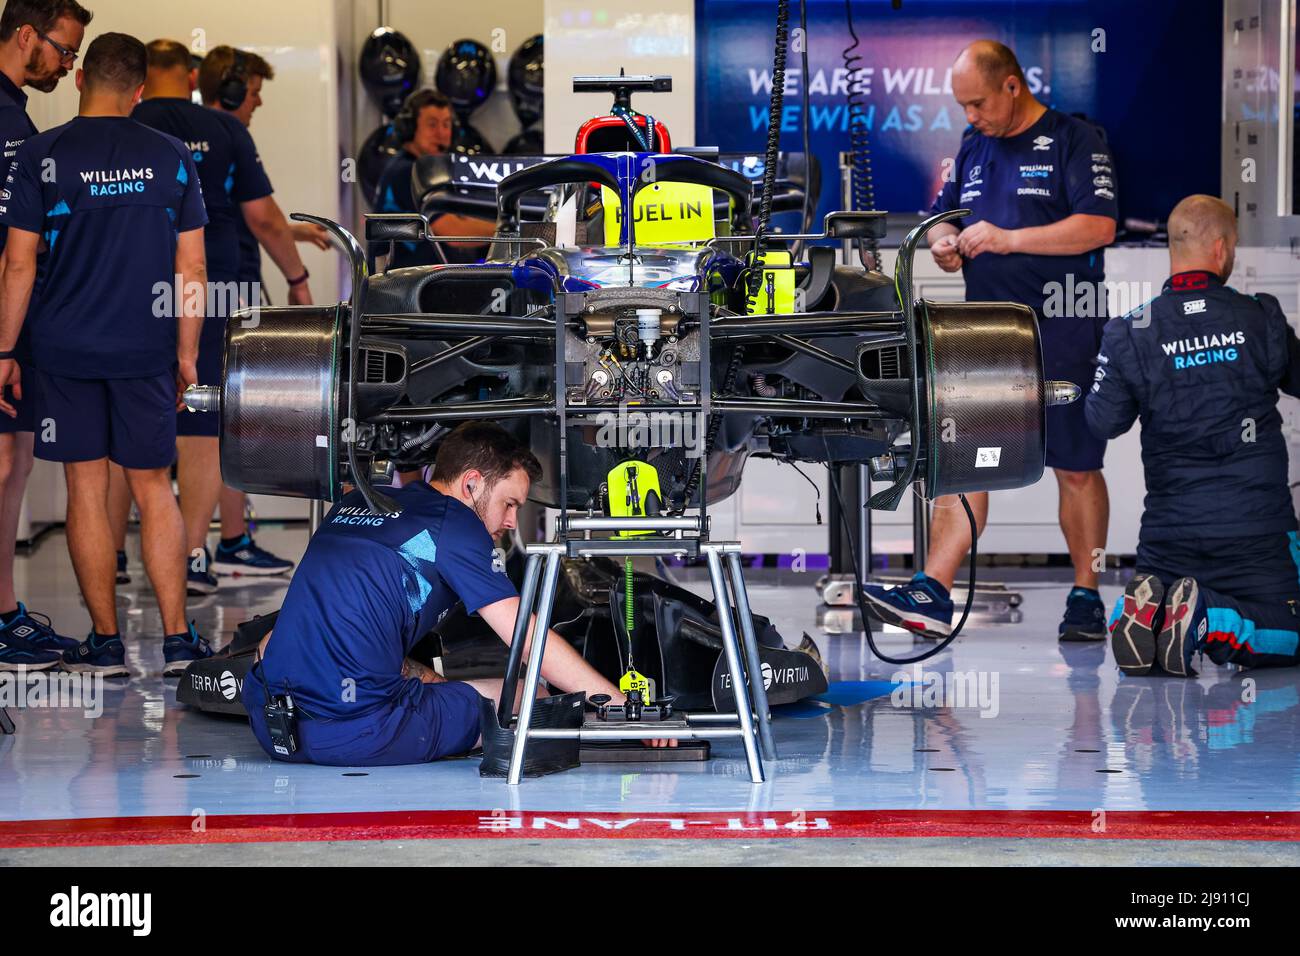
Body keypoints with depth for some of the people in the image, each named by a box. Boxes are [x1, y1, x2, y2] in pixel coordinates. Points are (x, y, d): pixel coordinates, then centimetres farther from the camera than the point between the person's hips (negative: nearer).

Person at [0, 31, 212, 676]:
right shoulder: (171, 157, 1)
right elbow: (191, 267, 2)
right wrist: (187, 353, 11)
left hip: (64, 350, -1)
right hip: (146, 352, 2)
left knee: (86, 491, 5)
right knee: (153, 489, 9)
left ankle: (105, 642, 9)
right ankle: (176, 639, 7)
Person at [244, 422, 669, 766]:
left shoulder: (353, 502, 18)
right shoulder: (454, 521, -4)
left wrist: (424, 677, 33)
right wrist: (626, 708, -6)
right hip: (358, 733, -5)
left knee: (277, 637, 39)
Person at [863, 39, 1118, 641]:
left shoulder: (1073, 141, -4)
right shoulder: (973, 147, 16)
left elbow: (1099, 227, -14)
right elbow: (942, 217, 25)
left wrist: (1007, 239, -17)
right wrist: (943, 244, 0)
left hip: (1062, 333, -5)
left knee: (1077, 469, 3)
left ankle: (1086, 598, 13)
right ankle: (932, 595, -9)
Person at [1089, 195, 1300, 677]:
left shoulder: (1128, 333, -6)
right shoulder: (1261, 319, -5)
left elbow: (1103, 421, 1)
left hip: (1169, 525, 2)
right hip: (1255, 524, -2)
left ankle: (1140, 609, -13)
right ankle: (1211, 620, -20)